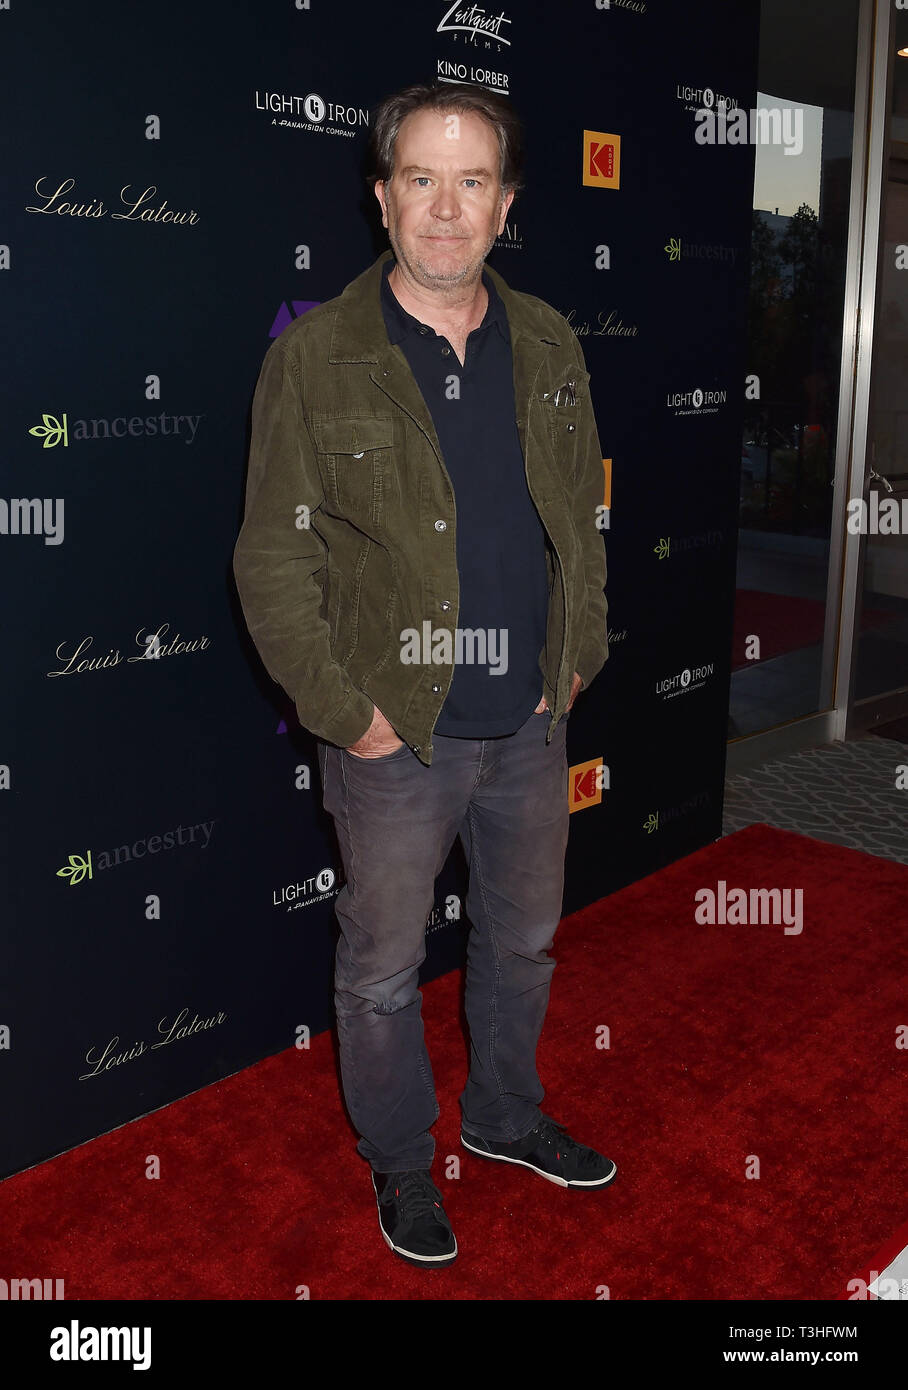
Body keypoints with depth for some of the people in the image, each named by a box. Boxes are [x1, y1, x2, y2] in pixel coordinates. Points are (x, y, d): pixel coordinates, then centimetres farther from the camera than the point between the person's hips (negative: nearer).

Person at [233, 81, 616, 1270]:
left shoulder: (549, 347, 3)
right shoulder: (313, 360, -11)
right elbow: (273, 565, -11)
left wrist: (577, 658, 5)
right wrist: (344, 712, -14)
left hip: (531, 725, 5)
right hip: (398, 736, -4)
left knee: (523, 940, 21)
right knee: (383, 966, 12)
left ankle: (508, 1116, 47)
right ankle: (400, 1159, 38)